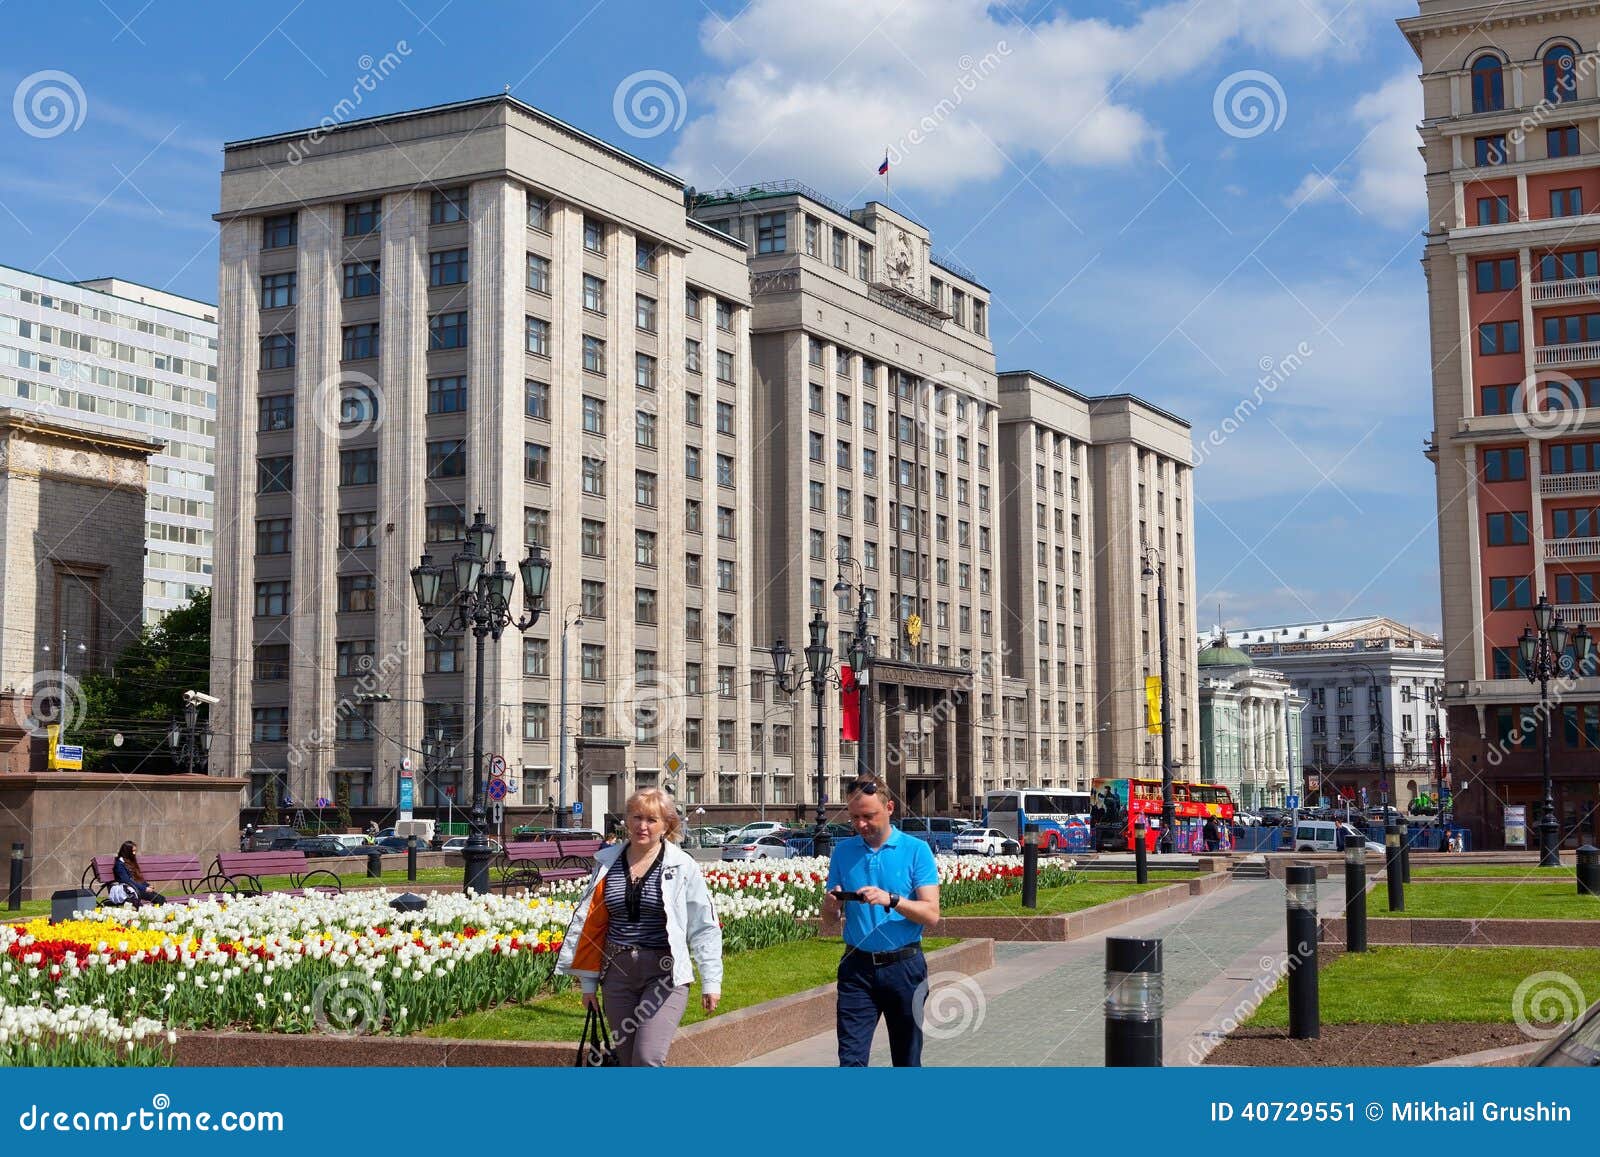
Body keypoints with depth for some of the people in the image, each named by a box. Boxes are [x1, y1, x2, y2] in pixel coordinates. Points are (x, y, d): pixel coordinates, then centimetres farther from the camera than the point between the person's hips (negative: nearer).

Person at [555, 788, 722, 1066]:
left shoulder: (682, 866, -3)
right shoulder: (607, 863, 7)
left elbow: (705, 928, 1)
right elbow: (590, 924, 13)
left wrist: (711, 980, -1)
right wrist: (589, 982, 13)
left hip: (665, 973, -4)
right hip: (618, 972, 4)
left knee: (648, 1058, -18)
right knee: (627, 1061, 8)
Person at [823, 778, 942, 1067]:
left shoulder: (916, 850, -2)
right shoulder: (843, 851, 6)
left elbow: (931, 914, -9)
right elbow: (829, 920, 8)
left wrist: (891, 899, -25)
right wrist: (830, 905, -15)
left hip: (904, 967, -1)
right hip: (857, 967, 2)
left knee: (907, 1061, 10)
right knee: (851, 1059, -7)